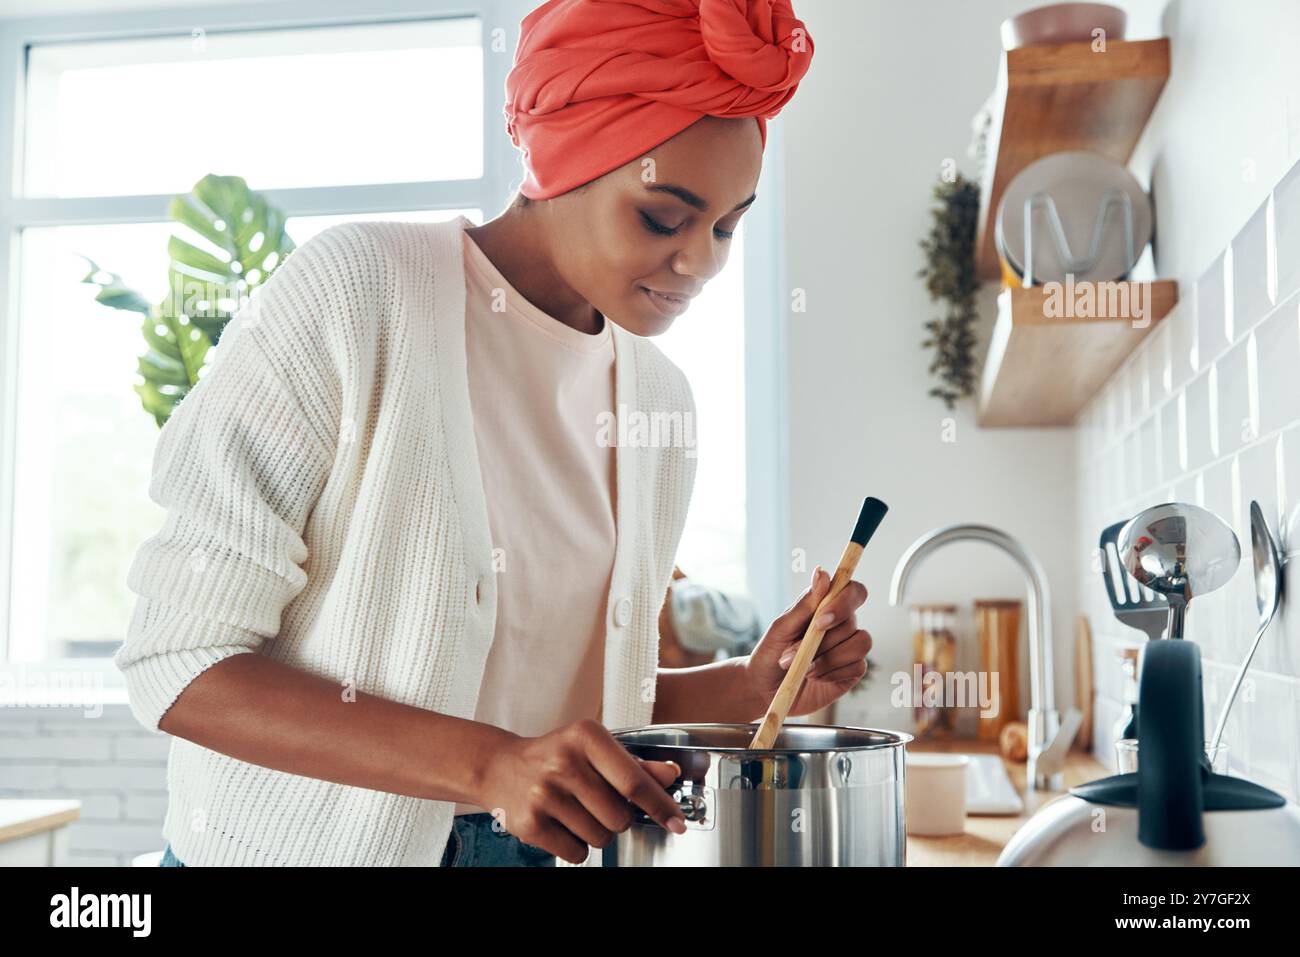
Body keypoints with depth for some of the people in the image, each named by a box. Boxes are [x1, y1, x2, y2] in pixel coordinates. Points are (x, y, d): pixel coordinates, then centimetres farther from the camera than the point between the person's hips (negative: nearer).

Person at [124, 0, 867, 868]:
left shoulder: (660, 398, 0)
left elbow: (586, 688, 9)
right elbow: (180, 664, -19)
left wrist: (749, 688, -8)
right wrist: (490, 764, -29)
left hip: (537, 846, 5)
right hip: (299, 843, -5)